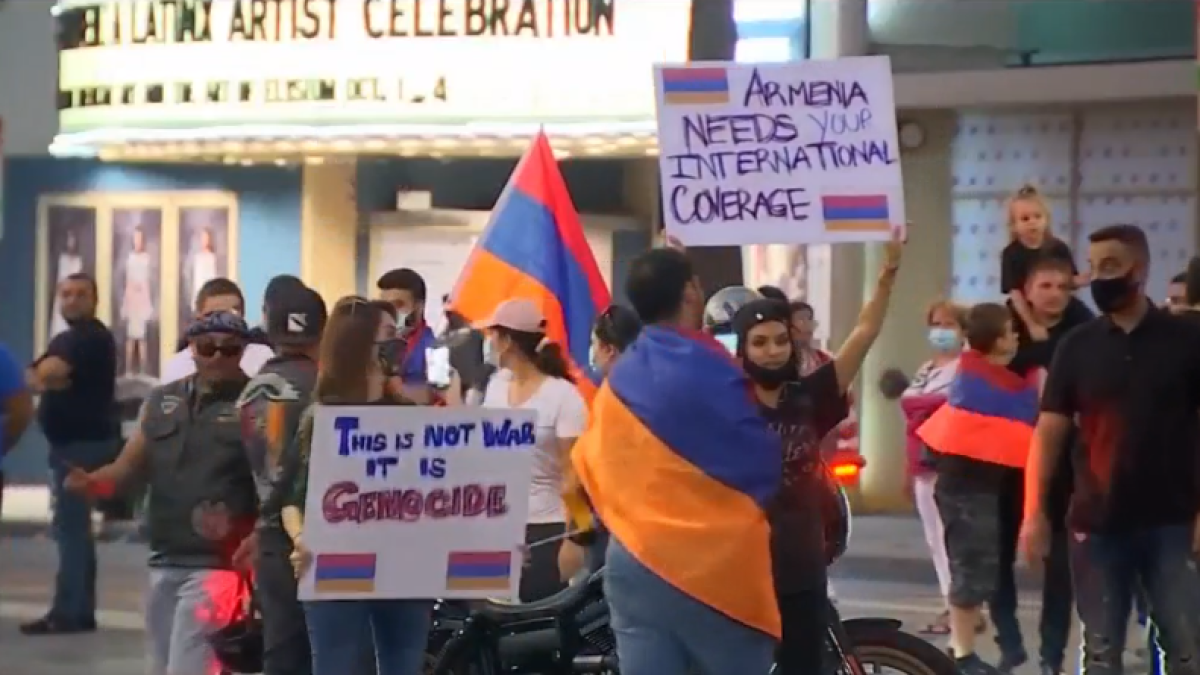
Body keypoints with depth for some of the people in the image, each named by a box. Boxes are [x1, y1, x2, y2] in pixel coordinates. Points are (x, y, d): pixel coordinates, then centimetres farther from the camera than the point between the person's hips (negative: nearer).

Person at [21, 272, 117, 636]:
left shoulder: (92, 337, -12)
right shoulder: (65, 339, 20)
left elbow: (50, 372, -23)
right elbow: (34, 376, 9)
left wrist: (46, 375, -2)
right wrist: (47, 379, -12)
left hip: (83, 443, -10)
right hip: (69, 442, 10)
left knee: (71, 526, -13)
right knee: (73, 527, 11)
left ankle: (69, 612, -15)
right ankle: (78, 610, 15)